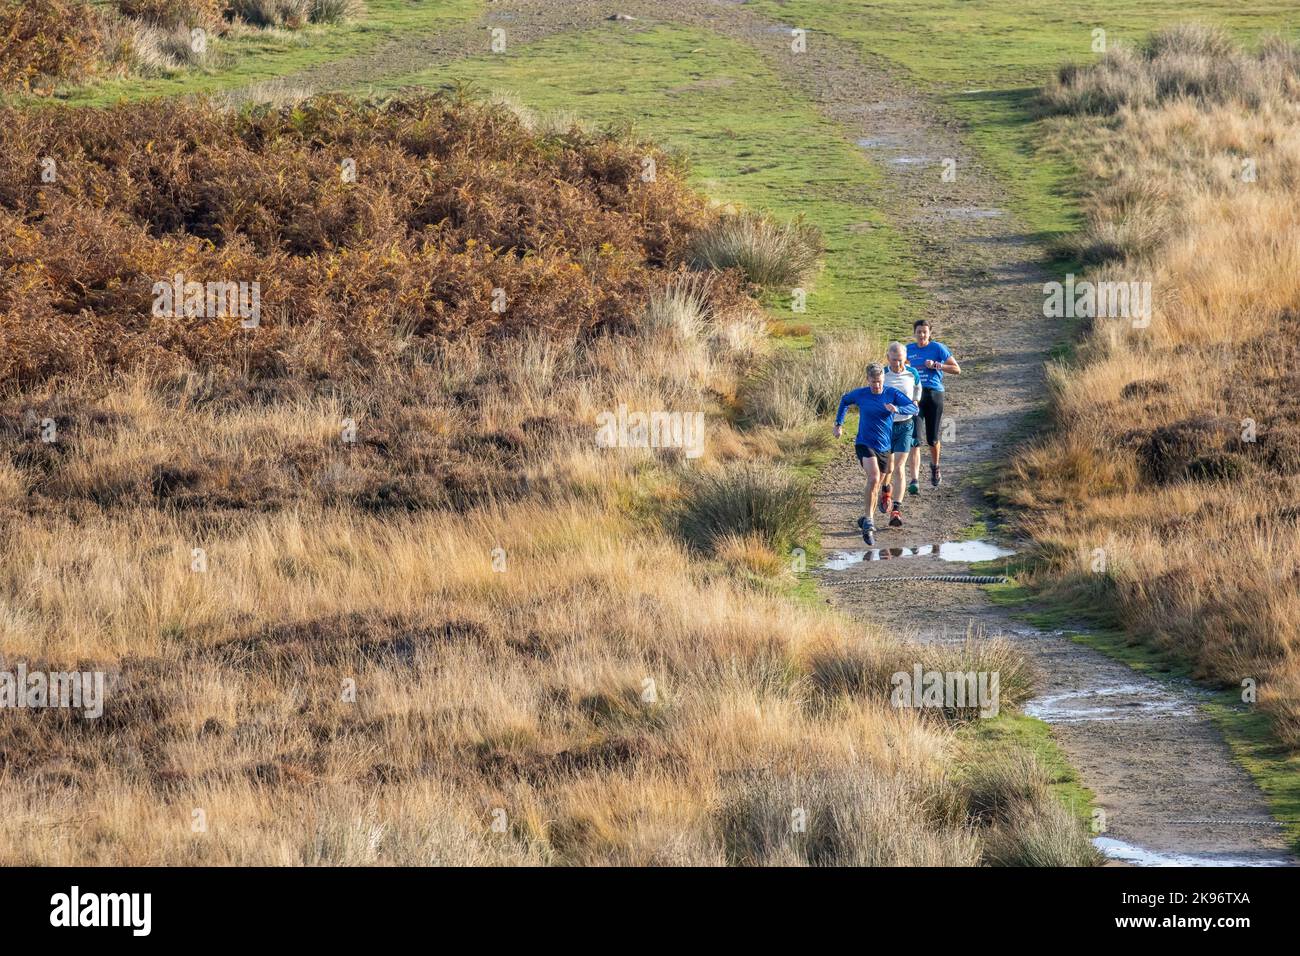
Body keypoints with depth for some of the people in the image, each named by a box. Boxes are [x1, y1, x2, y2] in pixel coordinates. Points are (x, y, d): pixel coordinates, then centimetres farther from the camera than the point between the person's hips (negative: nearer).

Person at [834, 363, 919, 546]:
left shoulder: (892, 394, -5)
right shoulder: (860, 395, -5)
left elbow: (914, 408, -15)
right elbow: (845, 400, 17)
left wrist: (897, 409, -33)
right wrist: (839, 423, 16)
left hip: (884, 447, 3)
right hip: (865, 445, -3)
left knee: (875, 486, 14)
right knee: (874, 477, -26)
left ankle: (867, 520, 33)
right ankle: (868, 522, -24)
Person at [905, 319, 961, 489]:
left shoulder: (938, 348, -2)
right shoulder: (909, 349, 8)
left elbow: (957, 369, -2)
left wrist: (936, 365, -13)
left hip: (934, 394, -2)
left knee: (932, 439, 7)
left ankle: (935, 467, 40)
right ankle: (915, 480, -15)